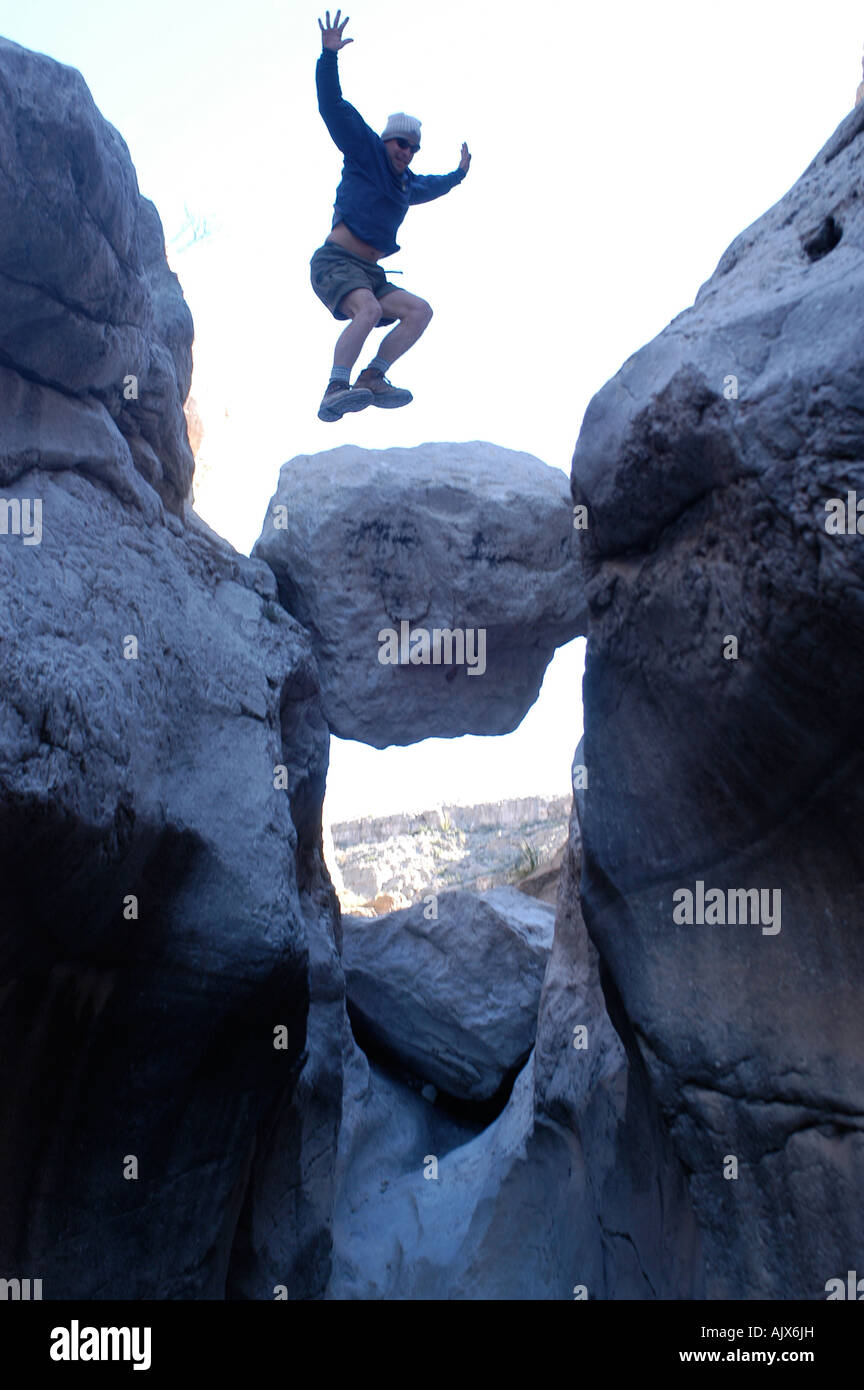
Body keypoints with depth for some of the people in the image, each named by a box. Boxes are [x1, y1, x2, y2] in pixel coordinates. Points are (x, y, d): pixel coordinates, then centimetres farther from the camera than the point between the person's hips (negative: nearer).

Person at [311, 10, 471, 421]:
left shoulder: (408, 184, 25)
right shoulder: (366, 152, 6)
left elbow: (433, 187, 50)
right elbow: (333, 106, -3)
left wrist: (459, 173, 57)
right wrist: (329, 55, -12)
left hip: (370, 274, 8)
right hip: (335, 263, -8)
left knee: (420, 311, -8)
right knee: (369, 309, -34)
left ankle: (372, 378, -13)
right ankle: (335, 391, -41)